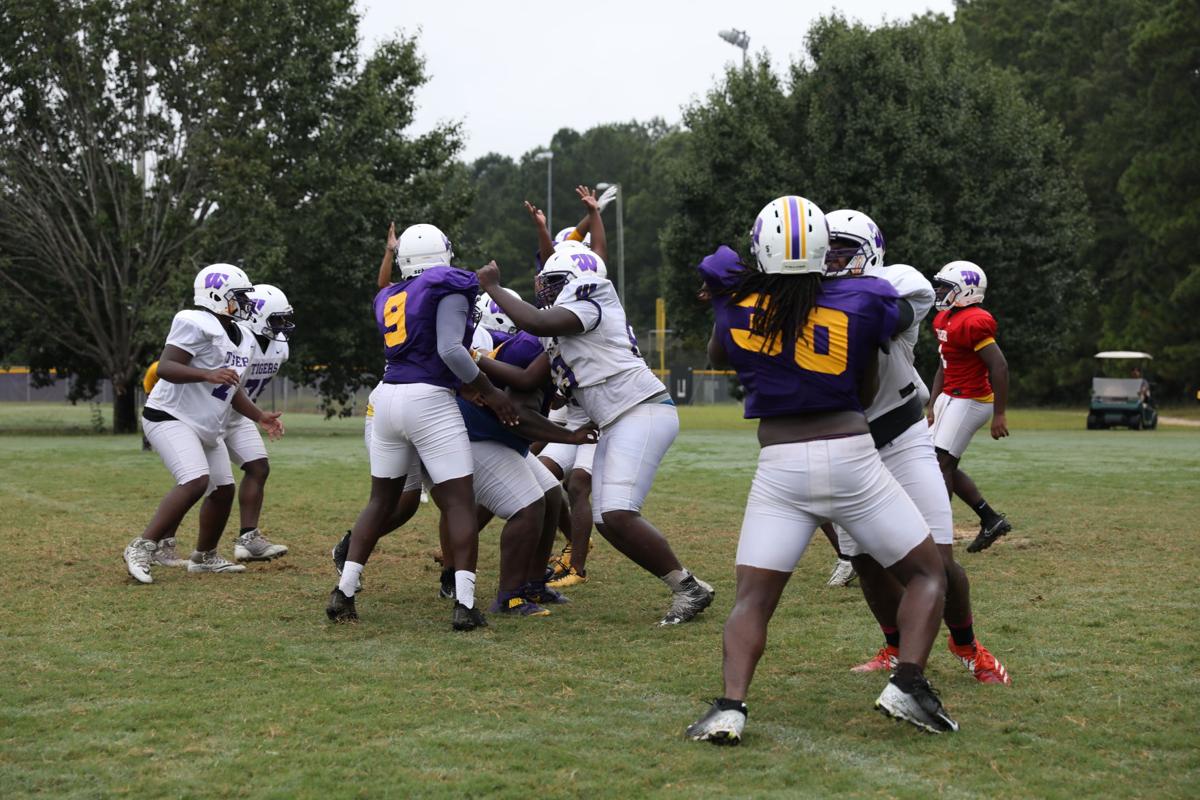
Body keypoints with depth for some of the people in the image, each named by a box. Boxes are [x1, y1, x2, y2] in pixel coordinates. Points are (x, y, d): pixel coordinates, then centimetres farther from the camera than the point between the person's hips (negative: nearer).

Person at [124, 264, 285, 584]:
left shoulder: (243, 341, 13)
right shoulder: (198, 325, -16)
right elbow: (164, 368, -24)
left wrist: (259, 416, 12)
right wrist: (208, 375, -35)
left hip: (207, 428, 10)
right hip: (170, 417, -10)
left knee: (223, 489, 12)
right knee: (196, 481, -27)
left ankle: (205, 557, 31)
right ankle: (142, 548, -21)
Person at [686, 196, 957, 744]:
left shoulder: (735, 298, 0)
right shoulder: (861, 301, -1)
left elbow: (718, 354, 22)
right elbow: (865, 394, 12)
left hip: (780, 467, 1)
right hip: (852, 457, -1)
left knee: (752, 598, 8)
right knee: (927, 574, 15)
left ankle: (730, 705, -13)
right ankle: (907, 685, -3)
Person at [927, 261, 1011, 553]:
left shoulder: (972, 323, -20)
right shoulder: (944, 320, 10)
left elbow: (999, 367, -22)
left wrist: (999, 414, -21)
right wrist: (932, 405, 14)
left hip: (968, 401, -10)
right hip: (950, 397, 10)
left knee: (941, 465, -8)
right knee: (945, 466, 12)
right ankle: (991, 519, 22)